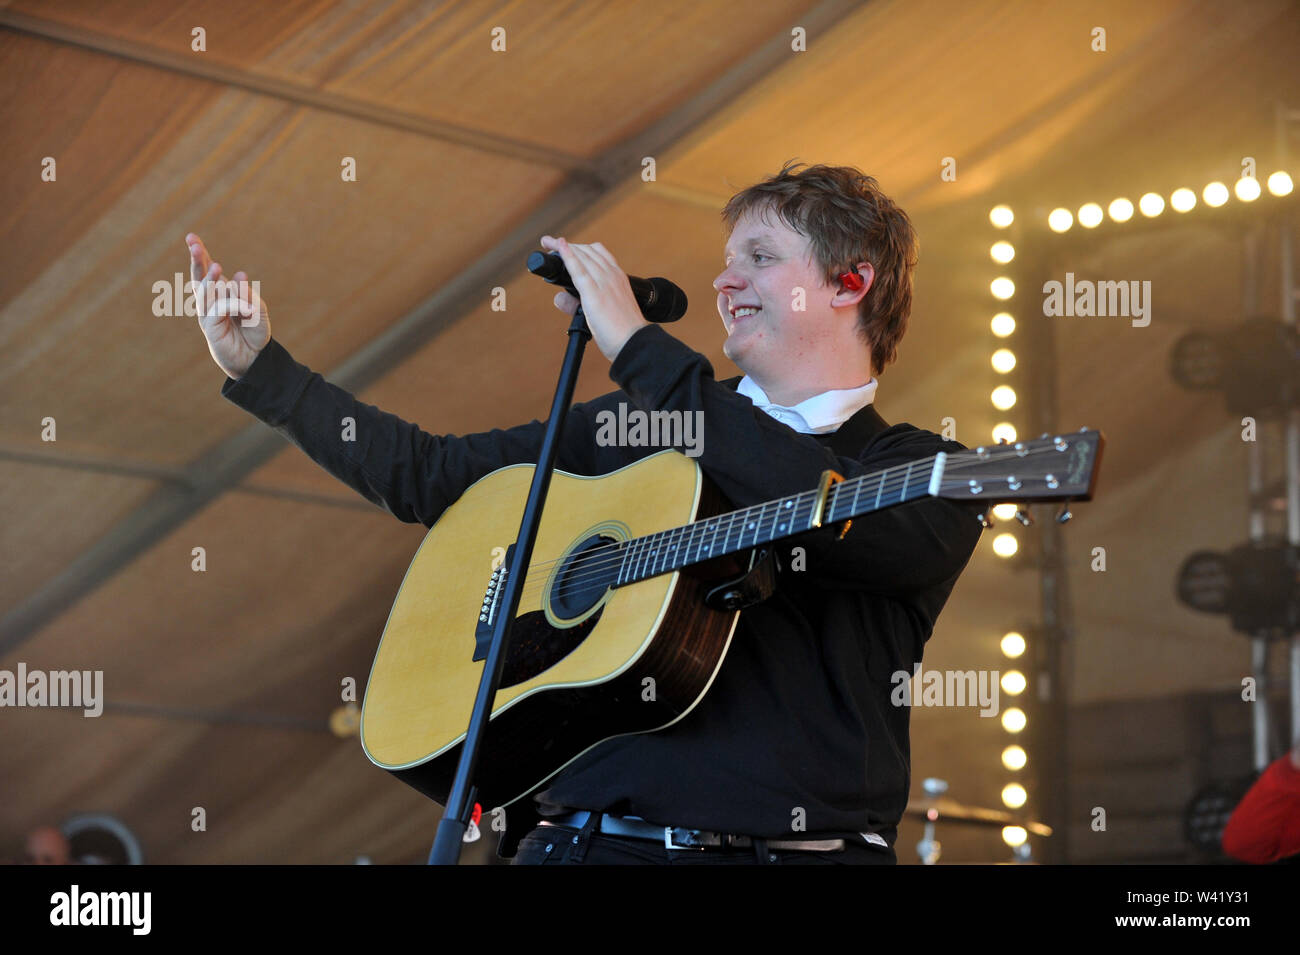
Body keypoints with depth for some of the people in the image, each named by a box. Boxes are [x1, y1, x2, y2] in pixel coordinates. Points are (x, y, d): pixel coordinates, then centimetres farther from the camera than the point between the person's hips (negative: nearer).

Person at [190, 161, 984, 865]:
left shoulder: (923, 472, 7)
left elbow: (831, 519, -14)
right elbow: (429, 474, 23)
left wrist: (637, 347, -9)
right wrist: (262, 370, 21)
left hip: (802, 844, -2)